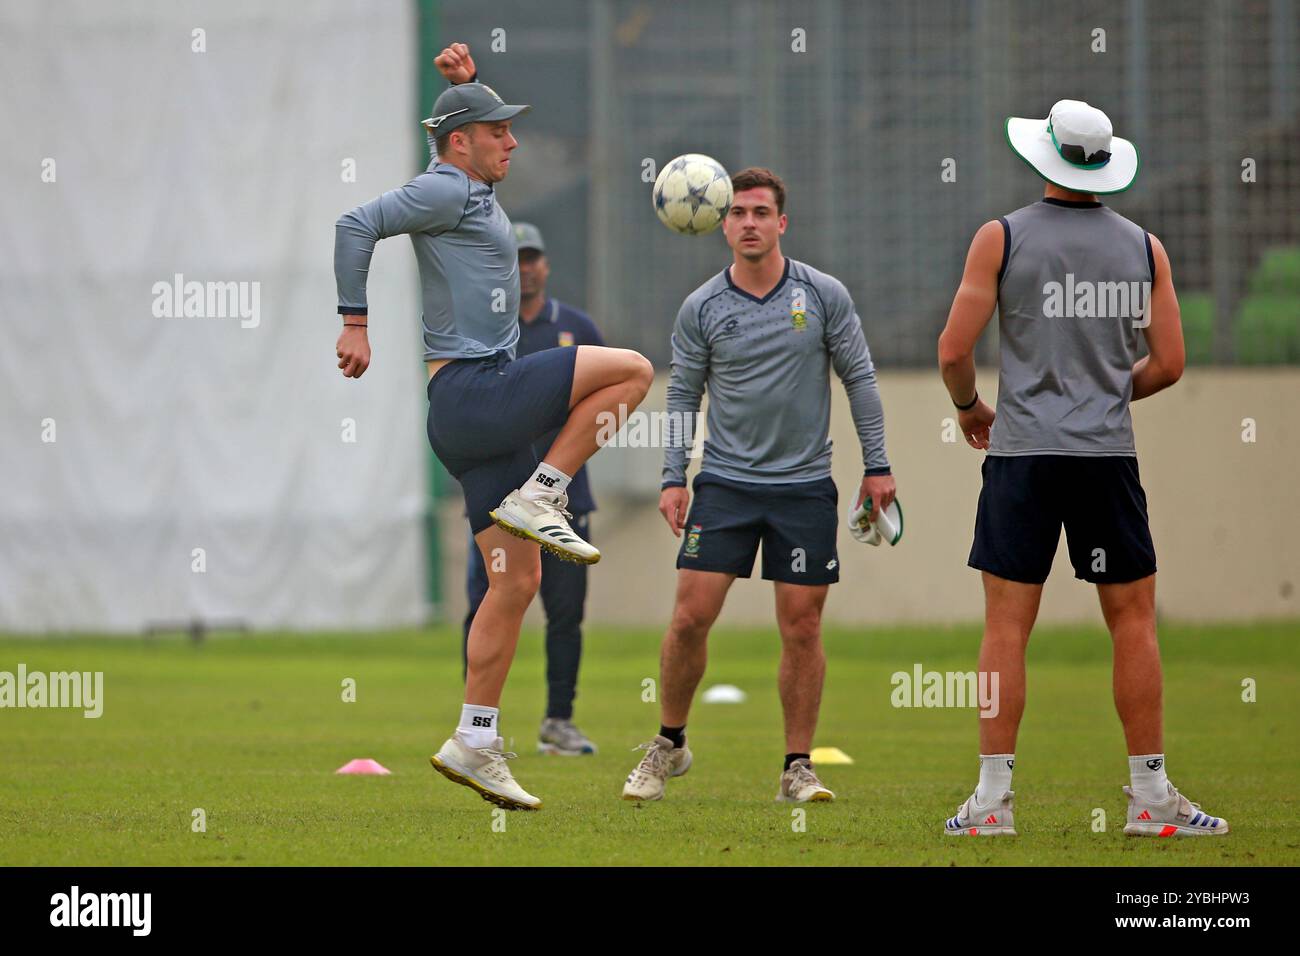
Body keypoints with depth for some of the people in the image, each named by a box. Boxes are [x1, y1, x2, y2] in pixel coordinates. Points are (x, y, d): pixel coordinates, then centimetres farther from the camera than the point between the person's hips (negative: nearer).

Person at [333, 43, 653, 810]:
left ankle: (476, 745, 4)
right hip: (471, 393, -9)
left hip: (485, 417, 9)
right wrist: (356, 323, -18)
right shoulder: (446, 191, -6)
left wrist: (468, 83, 24)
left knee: (516, 581, 5)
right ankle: (539, 499, -12)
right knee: (633, 370, -12)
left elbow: (482, 129, 42)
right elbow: (358, 225, -16)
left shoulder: (472, 190, 21)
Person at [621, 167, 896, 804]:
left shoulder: (825, 296, -1)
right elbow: (683, 395, 8)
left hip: (805, 486, 0)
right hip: (724, 483, 0)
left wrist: (876, 466, 2)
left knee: (802, 627, -1)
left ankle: (798, 767, 7)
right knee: (690, 616, -7)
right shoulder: (701, 308, 1)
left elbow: (859, 378, 5)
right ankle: (669, 745, 10)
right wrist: (673, 477, 0)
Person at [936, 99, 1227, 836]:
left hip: (1023, 451, -1)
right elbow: (1169, 365, 5)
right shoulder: (1144, 248, 4)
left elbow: (955, 350, -4)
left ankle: (993, 798, -2)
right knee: (1134, 621, 7)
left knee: (1007, 627, 0)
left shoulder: (1003, 239, -2)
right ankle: (1150, 796, 6)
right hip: (1108, 452, 1)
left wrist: (970, 408, 15)